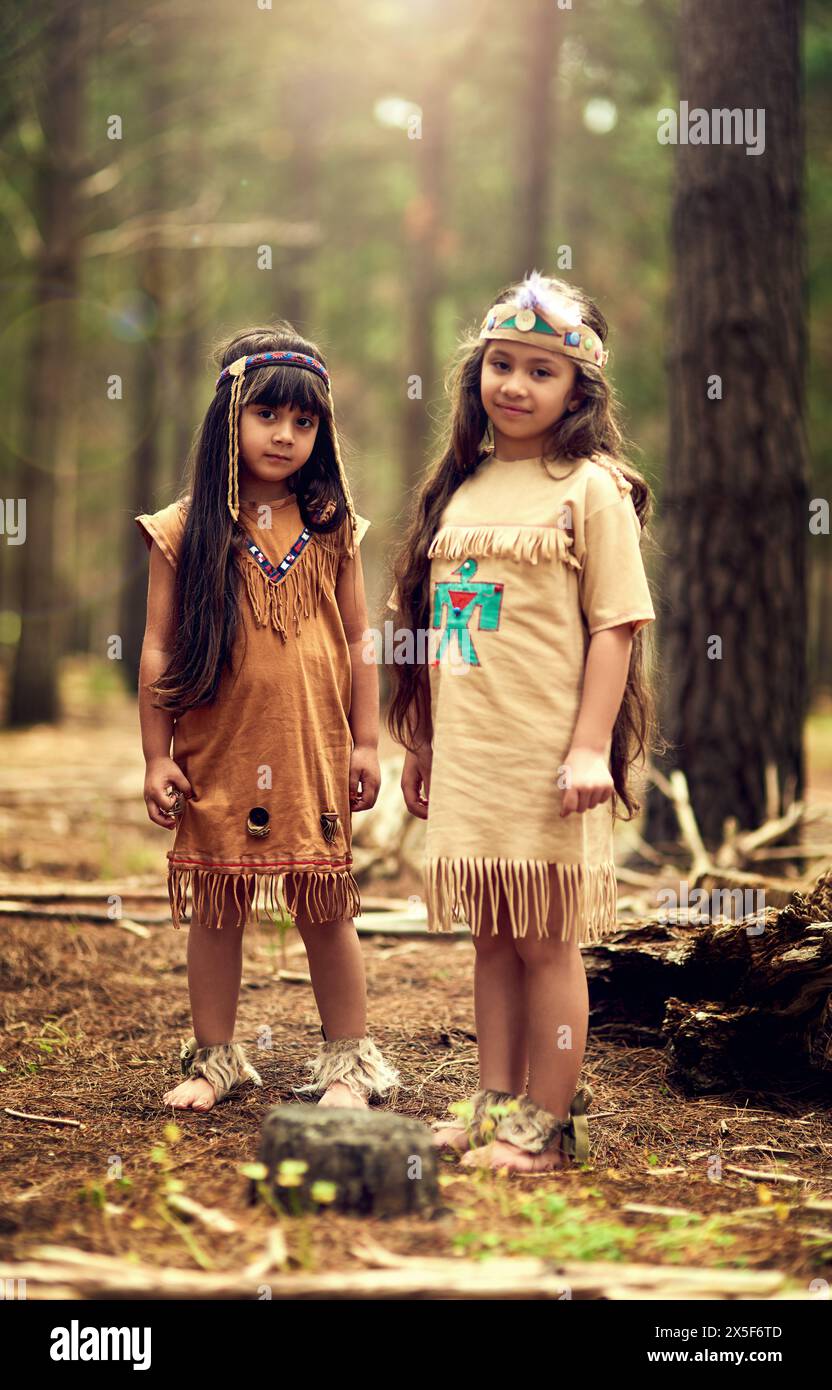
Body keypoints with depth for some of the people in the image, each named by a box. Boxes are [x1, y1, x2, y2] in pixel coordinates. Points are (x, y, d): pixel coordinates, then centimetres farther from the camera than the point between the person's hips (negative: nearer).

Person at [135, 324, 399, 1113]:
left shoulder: (331, 528, 3)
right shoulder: (184, 532, -2)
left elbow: (357, 641, 7)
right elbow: (158, 648, 0)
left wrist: (366, 742, 5)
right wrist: (156, 756, -2)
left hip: (312, 751, 1)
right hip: (216, 753, 0)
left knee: (325, 907, 5)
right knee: (215, 907, 8)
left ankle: (347, 1061, 19)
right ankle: (214, 1057, 23)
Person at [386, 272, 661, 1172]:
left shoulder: (593, 489, -5)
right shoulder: (460, 489, 13)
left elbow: (615, 625, -9)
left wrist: (591, 747, -16)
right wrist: (421, 744, 17)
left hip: (546, 756, -6)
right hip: (466, 753, 6)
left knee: (547, 942, 0)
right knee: (492, 937, 13)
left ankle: (548, 1124, 9)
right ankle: (494, 1106, 22)